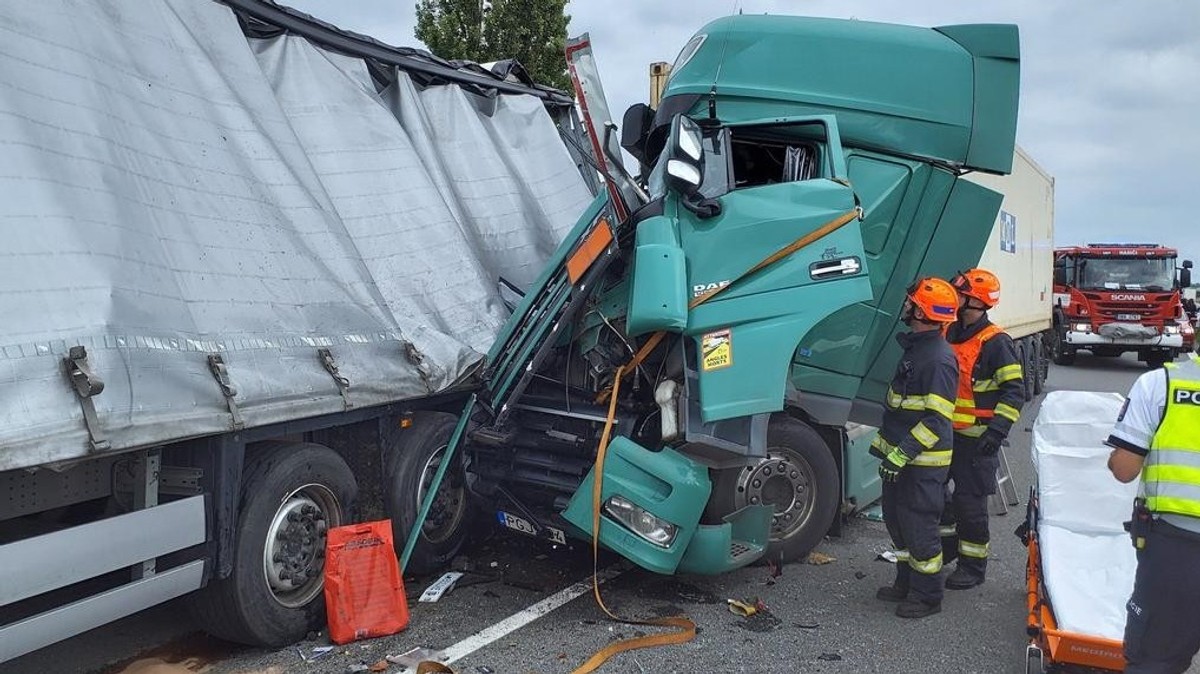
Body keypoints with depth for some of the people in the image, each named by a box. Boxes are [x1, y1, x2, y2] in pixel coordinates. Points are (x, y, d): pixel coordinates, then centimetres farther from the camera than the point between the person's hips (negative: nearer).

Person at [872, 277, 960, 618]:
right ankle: (906, 583, 34)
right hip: (901, 455, 10)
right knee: (897, 520, 19)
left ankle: (927, 596, 15)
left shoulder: (939, 359, -22)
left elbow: (937, 420, -25)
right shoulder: (915, 347, 10)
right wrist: (887, 447, 24)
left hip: (923, 462, -10)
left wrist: (901, 454, -25)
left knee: (919, 527, 0)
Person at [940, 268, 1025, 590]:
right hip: (945, 431, 8)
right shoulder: (950, 333, 9)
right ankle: (947, 545, 36)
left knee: (970, 502, 0)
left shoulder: (995, 343, -14)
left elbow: (1014, 390, -16)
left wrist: (998, 429, -24)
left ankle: (973, 566, 14)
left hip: (976, 438, -8)